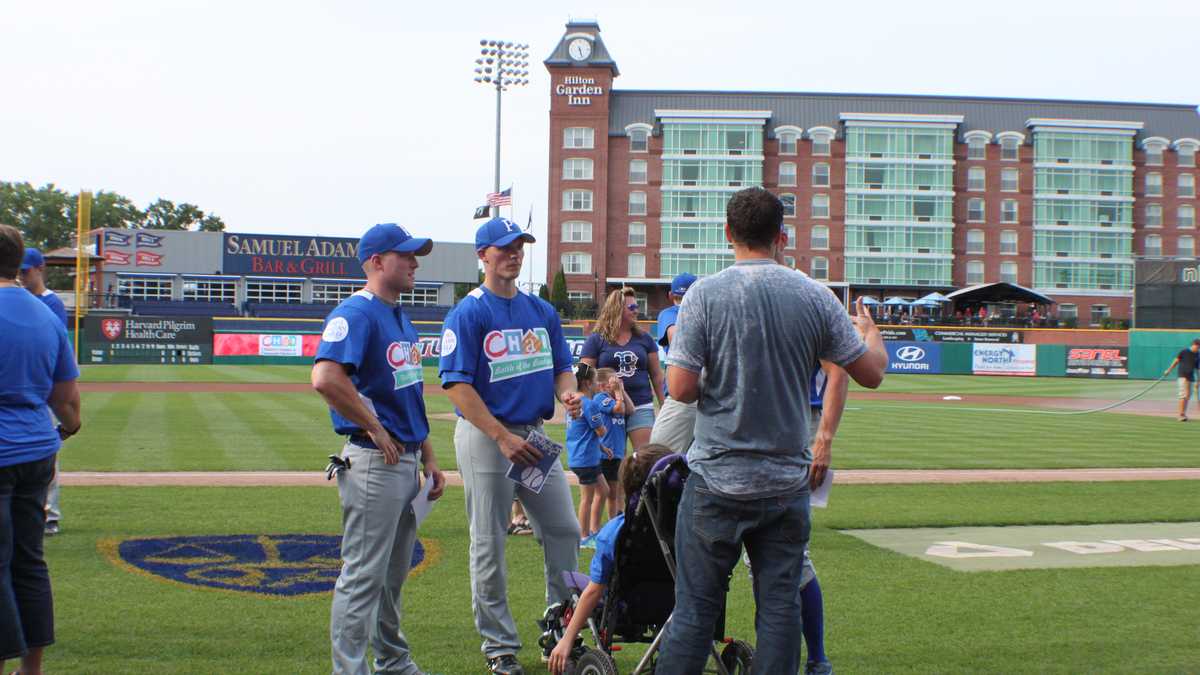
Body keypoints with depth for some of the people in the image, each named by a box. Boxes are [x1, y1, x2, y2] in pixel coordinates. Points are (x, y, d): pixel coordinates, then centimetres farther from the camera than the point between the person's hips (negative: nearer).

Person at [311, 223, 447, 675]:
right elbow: (325, 378, -30)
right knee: (364, 575, -5)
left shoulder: (400, 318, 17)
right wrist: (376, 429, -21)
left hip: (406, 460, 10)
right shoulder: (356, 313, -14)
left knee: (394, 574, 19)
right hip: (373, 463, -10)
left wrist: (428, 457, 19)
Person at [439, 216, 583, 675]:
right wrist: (504, 438, -21)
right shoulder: (467, 314, -9)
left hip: (534, 433, 6)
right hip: (485, 436, -6)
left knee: (564, 530, 8)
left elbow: (561, 368, 17)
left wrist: (569, 394, -8)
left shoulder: (542, 311, 12)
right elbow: (457, 384, -15)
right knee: (489, 547, 2)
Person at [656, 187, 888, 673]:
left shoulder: (705, 294, -8)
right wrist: (870, 330, 26)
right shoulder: (815, 296, -1)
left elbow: (681, 388, -12)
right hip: (787, 482, 2)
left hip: (718, 479, -2)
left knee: (695, 608, 4)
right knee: (780, 606, 9)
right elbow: (871, 373, 5)